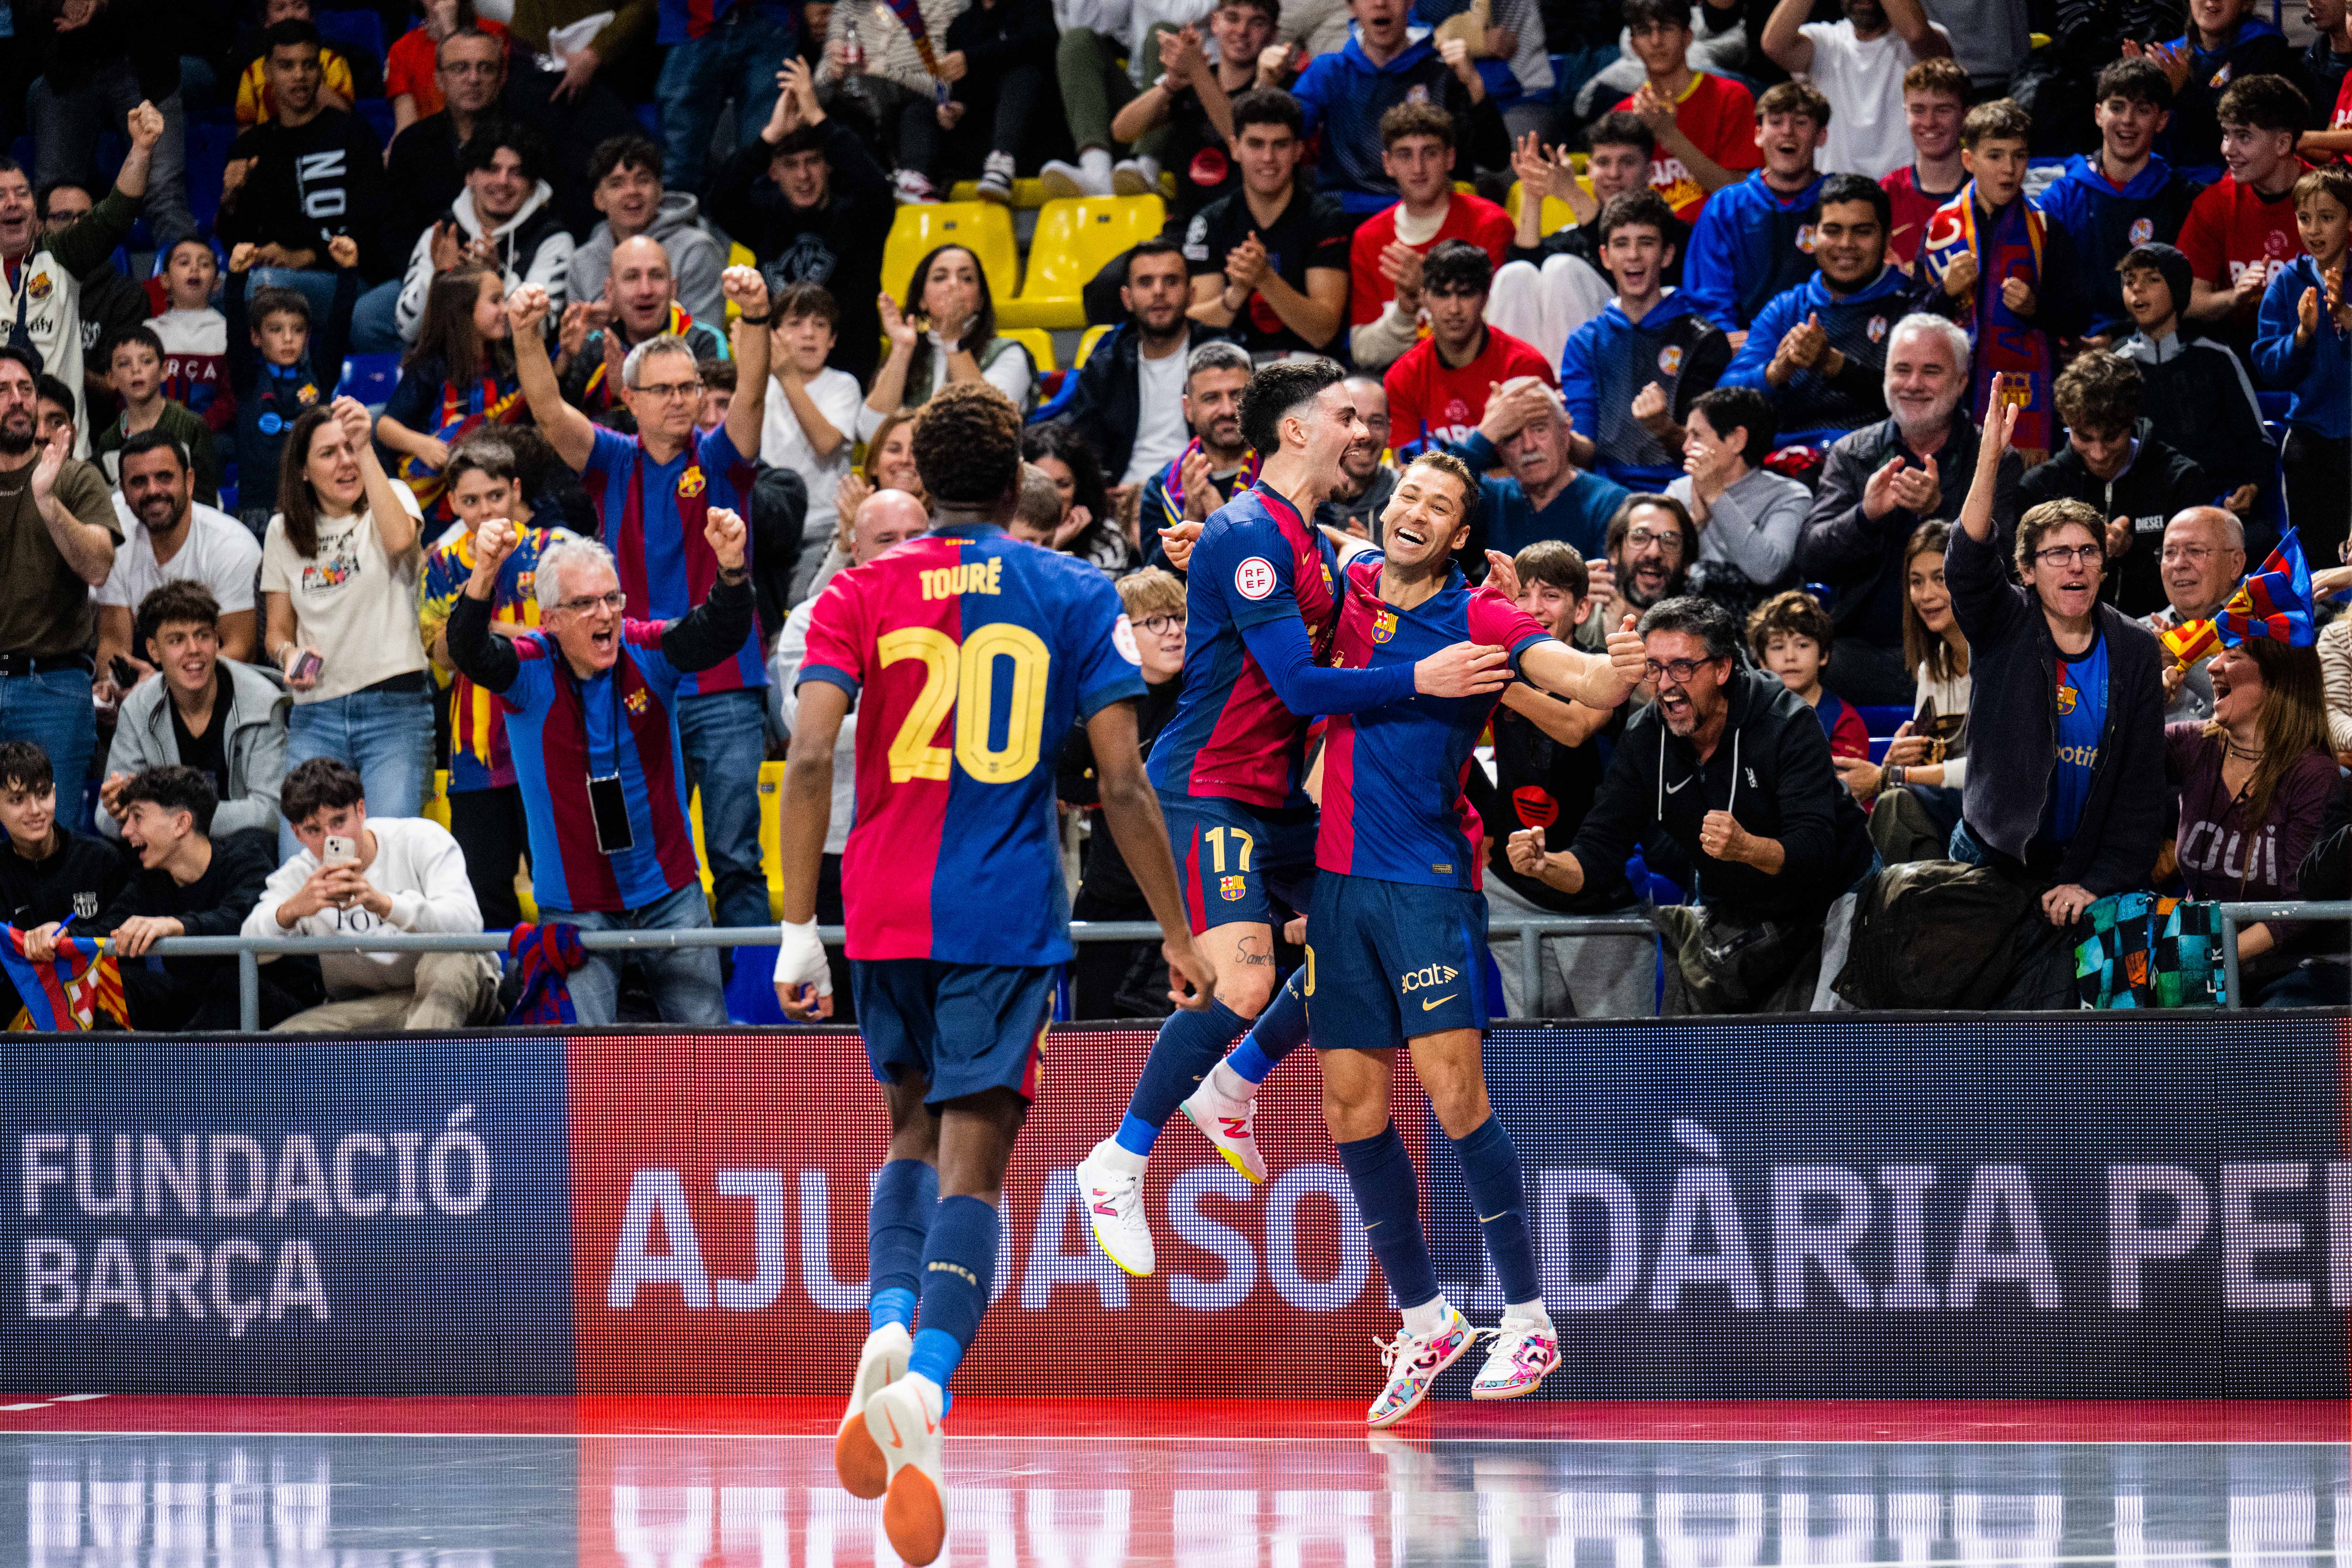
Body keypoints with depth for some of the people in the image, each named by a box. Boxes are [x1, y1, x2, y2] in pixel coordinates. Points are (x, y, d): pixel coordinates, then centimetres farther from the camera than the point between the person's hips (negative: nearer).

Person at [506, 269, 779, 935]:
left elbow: (751, 397, -14)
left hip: (724, 689, -2)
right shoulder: (614, 463, 7)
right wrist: (527, 336, -26)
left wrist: (755, 318, -33)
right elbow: (549, 411, -7)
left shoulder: (718, 458, 4)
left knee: (736, 854, -2)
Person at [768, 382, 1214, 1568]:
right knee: (973, 1160, -5)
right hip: (1011, 916, -2)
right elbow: (1123, 784, -1)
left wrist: (799, 932, -6)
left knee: (916, 1131, 22)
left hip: (886, 916, 2)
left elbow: (810, 759, -7)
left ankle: (888, 1327, -4)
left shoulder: (860, 595, 4)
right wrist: (1177, 936, 6)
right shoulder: (1076, 596, 3)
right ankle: (925, 1391, -28)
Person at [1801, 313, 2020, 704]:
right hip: (1862, 653, 2)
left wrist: (1938, 510, -21)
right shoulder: (1851, 455, 12)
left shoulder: (1998, 461, 7)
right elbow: (1809, 561, 1)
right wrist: (1867, 515, -19)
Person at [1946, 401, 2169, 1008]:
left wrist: (2101, 883, -7)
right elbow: (1968, 565, -26)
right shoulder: (2005, 628, -3)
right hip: (1989, 855, -1)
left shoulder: (2135, 651, 1)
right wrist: (1991, 456, -39)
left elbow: (2143, 785, 2)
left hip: (2078, 868, 1)